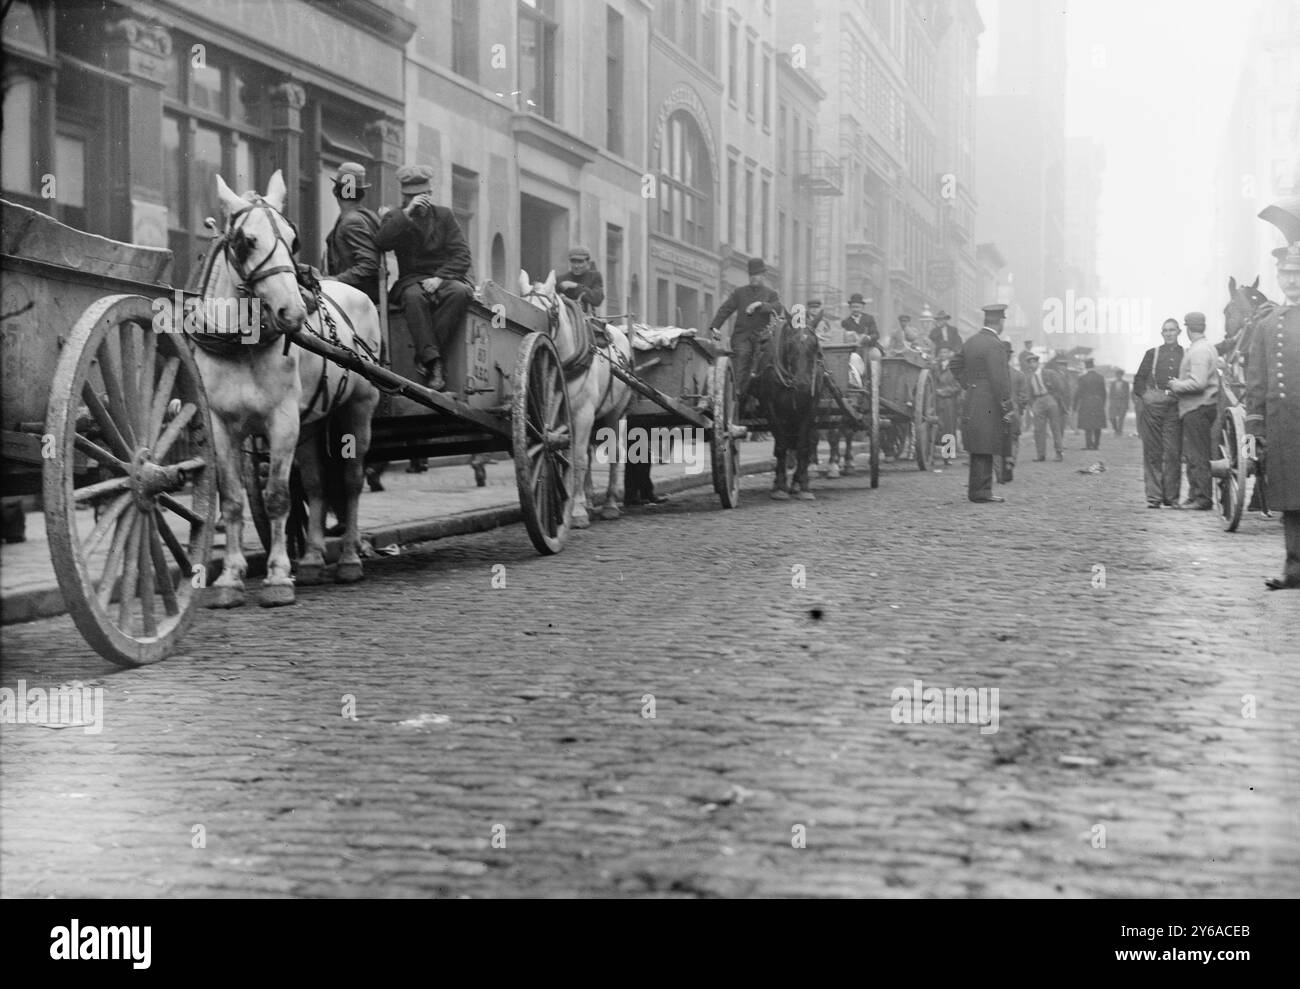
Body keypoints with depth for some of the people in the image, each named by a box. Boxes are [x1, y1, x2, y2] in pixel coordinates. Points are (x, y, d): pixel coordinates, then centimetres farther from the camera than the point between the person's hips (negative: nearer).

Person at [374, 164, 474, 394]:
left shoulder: (444, 215, 11)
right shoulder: (395, 217, 10)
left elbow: (462, 256, 2)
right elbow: (382, 242, -13)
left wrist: (440, 277, -16)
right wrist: (407, 213, -19)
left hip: (446, 277, 1)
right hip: (412, 280, -1)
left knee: (461, 291, -34)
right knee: (414, 296, -37)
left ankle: (425, 355, -35)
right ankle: (434, 365, -43)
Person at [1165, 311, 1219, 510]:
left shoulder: (1199, 351, -15)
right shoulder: (1208, 347, 17)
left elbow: (1198, 383, -23)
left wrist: (1175, 386, -10)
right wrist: (1178, 385, 15)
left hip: (1197, 409, -10)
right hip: (1199, 407, 10)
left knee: (1198, 455, -7)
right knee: (1191, 455, 13)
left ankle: (1203, 498, -6)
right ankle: (1195, 495, 16)